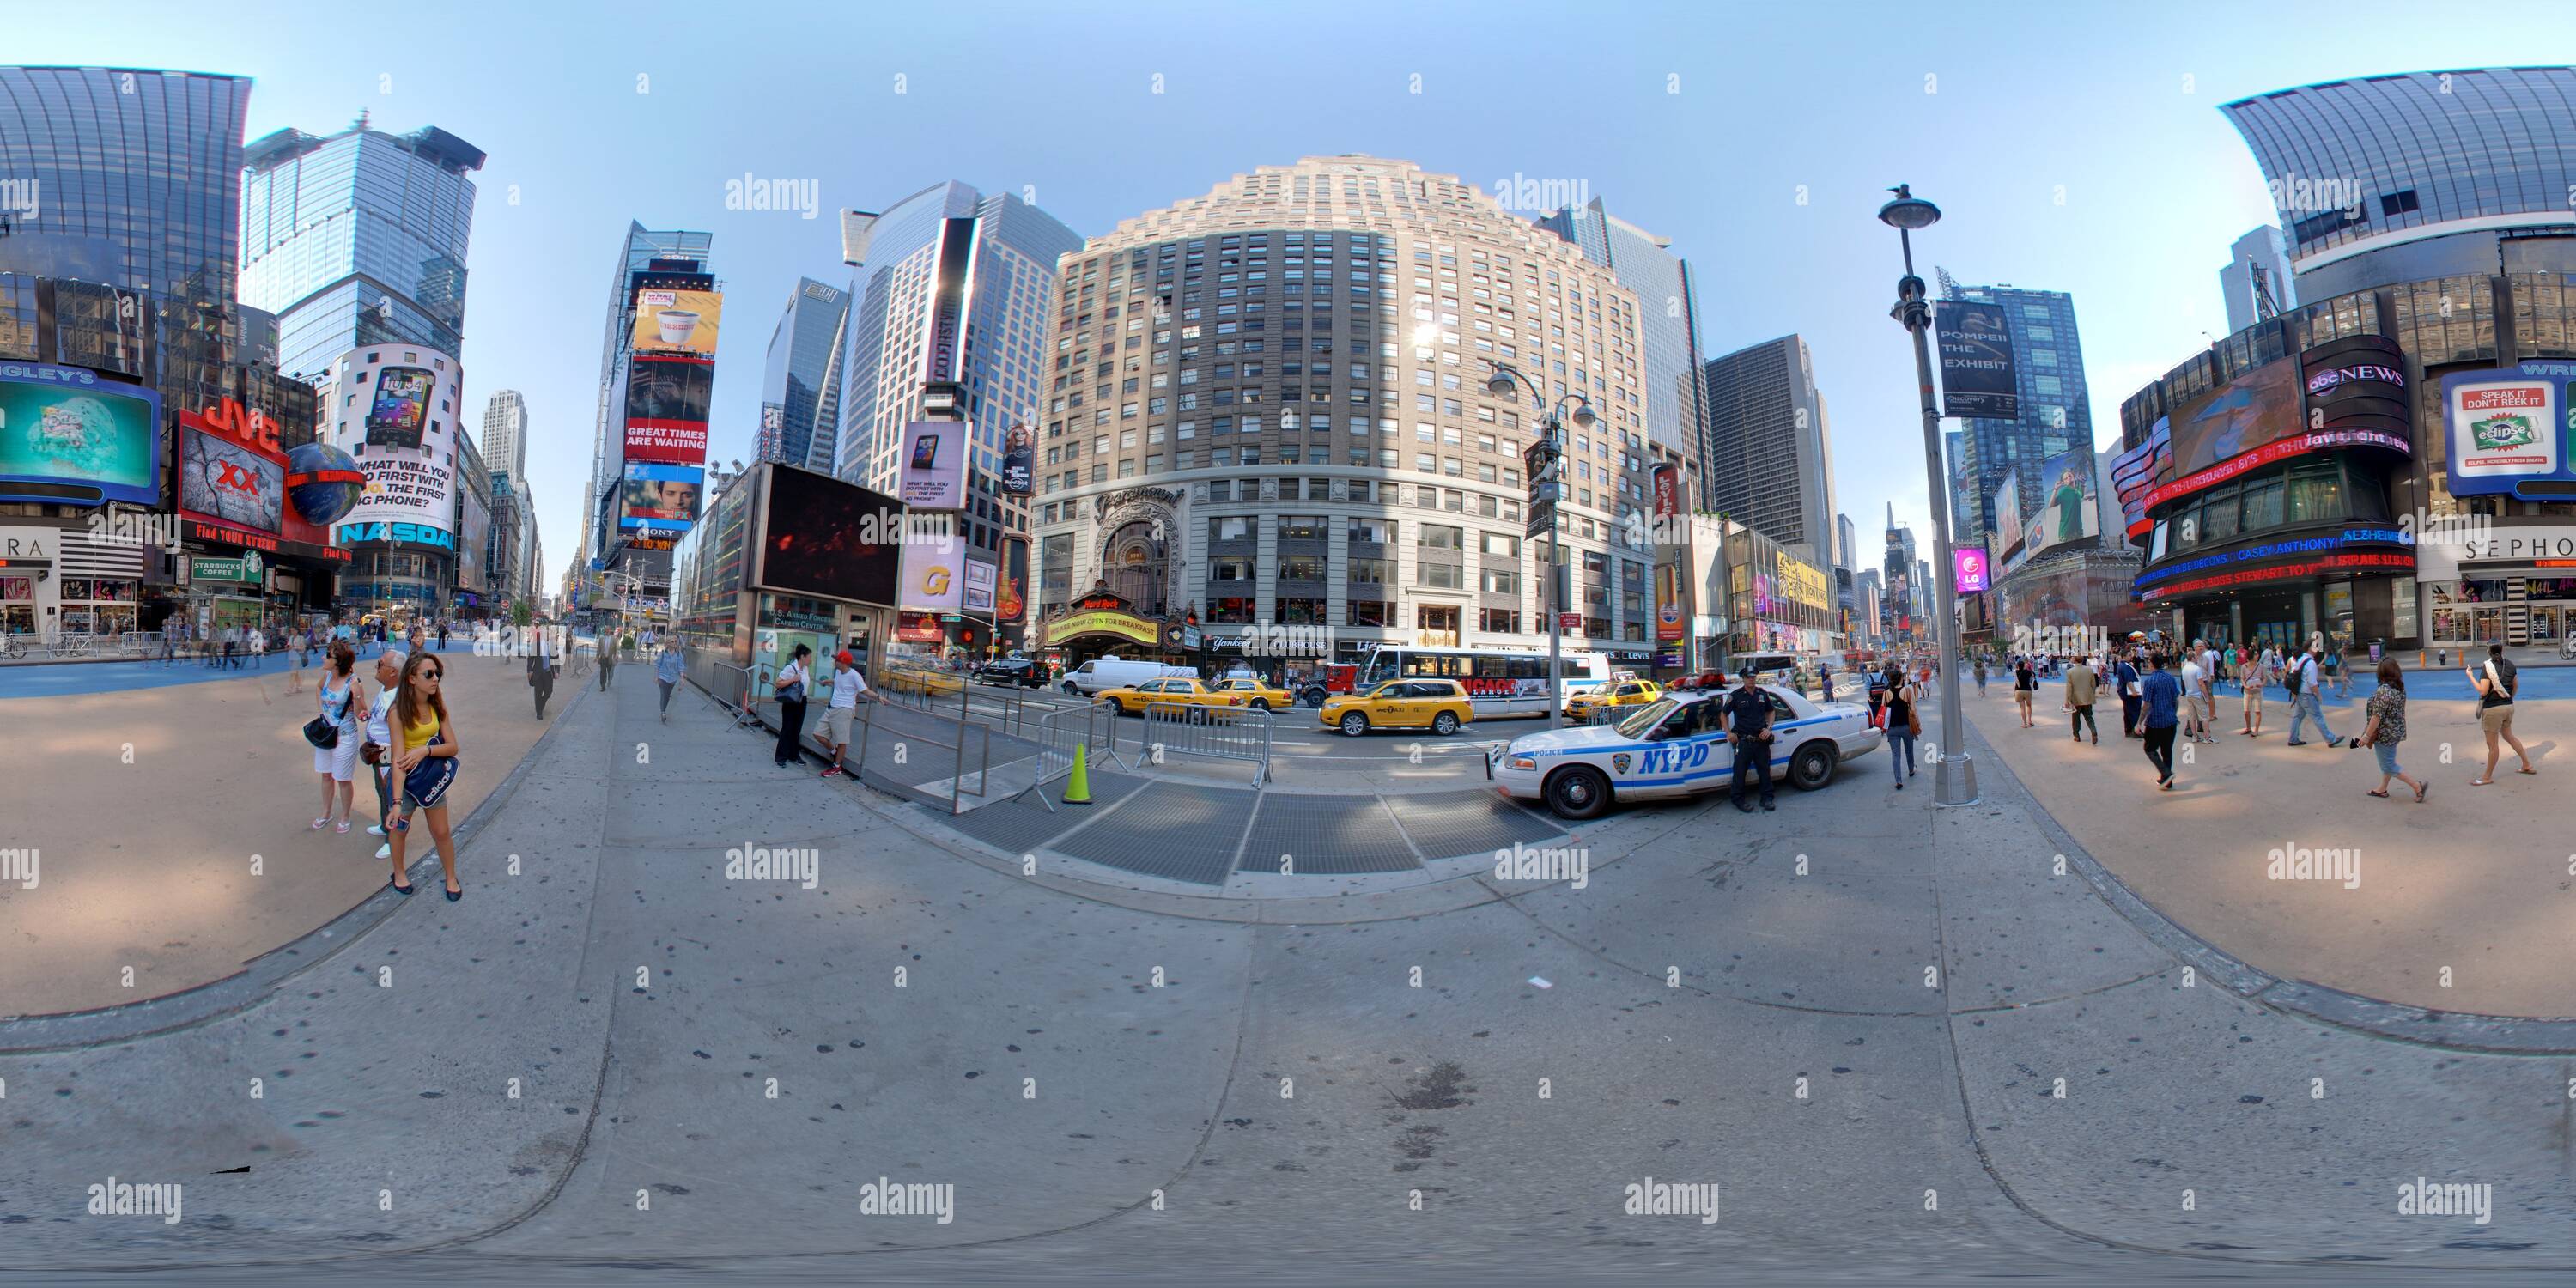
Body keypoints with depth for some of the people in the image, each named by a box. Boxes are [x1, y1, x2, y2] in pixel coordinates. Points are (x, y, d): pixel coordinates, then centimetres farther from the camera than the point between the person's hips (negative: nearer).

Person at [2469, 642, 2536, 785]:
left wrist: (2471, 676, -12)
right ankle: (2527, 765, 36)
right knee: (2509, 736, 27)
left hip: (2492, 709, -7)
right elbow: (2516, 685, 13)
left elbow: (2483, 691, -21)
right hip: (2508, 706, 7)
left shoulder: (2488, 667, -18)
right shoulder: (2509, 664, 2)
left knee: (2492, 744, 2)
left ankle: (2487, 777, 11)